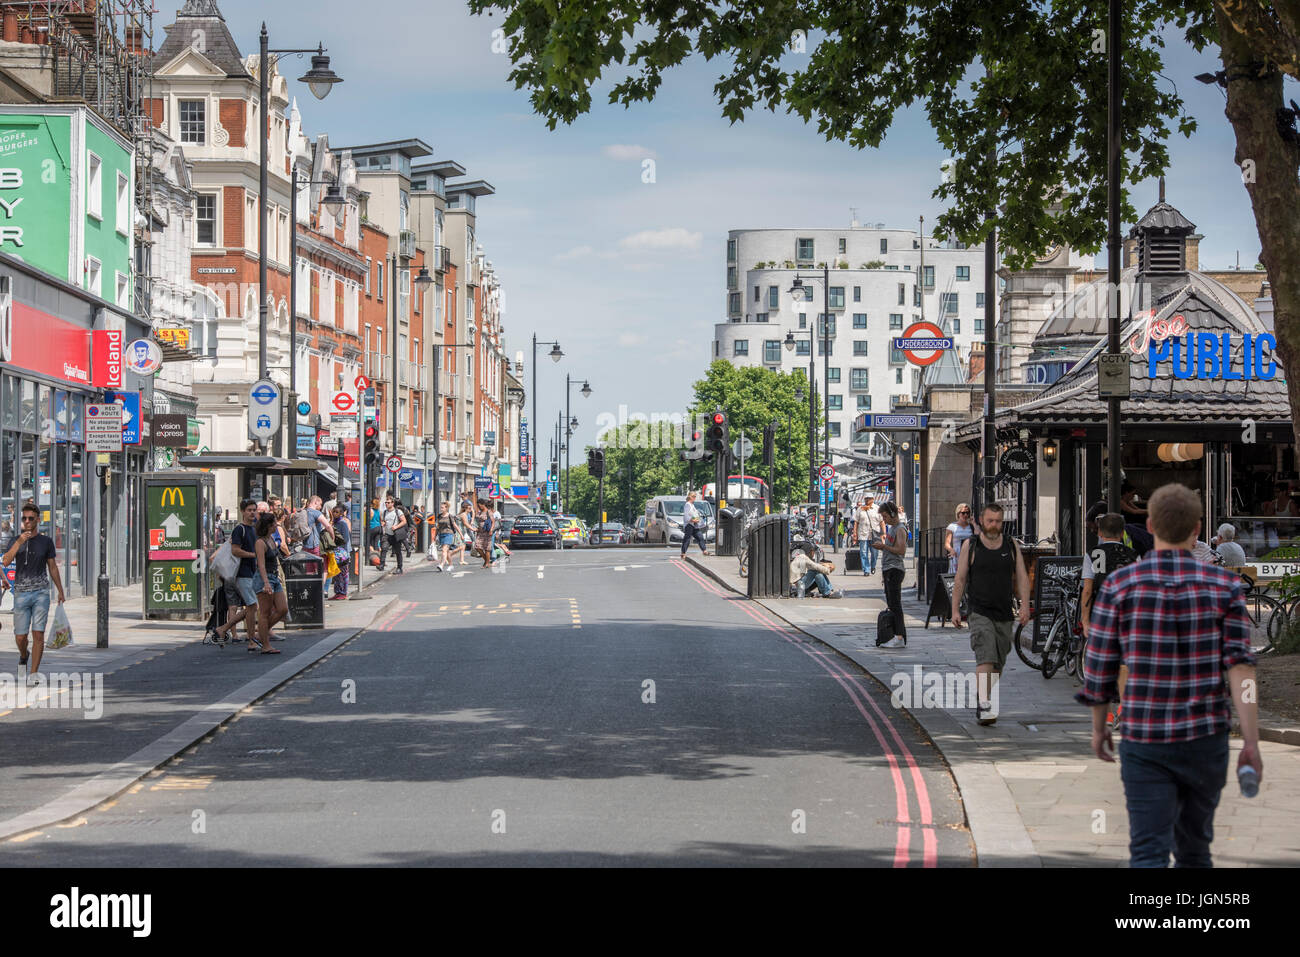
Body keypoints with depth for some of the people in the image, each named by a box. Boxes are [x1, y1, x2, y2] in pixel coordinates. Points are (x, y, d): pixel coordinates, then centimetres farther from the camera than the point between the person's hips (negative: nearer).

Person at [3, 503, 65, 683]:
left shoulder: (46, 541, 6)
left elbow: (53, 567, 13)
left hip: (41, 593, -1)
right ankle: (24, 656, 36)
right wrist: (19, 542, -23)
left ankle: (33, 674, -6)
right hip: (21, 593, 1)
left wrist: (60, 591, 12)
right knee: (20, 637, 3)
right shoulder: (15, 541, 5)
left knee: (38, 634, -9)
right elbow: (5, 561, -12)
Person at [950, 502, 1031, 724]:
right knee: (985, 660, -19)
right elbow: (960, 580, 5)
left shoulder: (1012, 546, 9)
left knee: (997, 665, 9)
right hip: (980, 613, -3)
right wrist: (955, 609, 0)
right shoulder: (970, 547, 2)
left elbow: (1021, 578, 8)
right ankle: (983, 706, -26)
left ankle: (985, 702, 26)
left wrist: (1025, 606, -3)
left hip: (1004, 615, 4)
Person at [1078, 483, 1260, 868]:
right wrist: (1251, 743, -13)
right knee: (1194, 844, 19)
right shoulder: (1225, 585, -3)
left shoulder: (1119, 585, -4)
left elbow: (1098, 669, 0)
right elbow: (1240, 664, -12)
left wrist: (1098, 727, 15)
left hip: (1144, 740, -1)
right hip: (1206, 738, 1)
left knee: (1148, 852, -4)